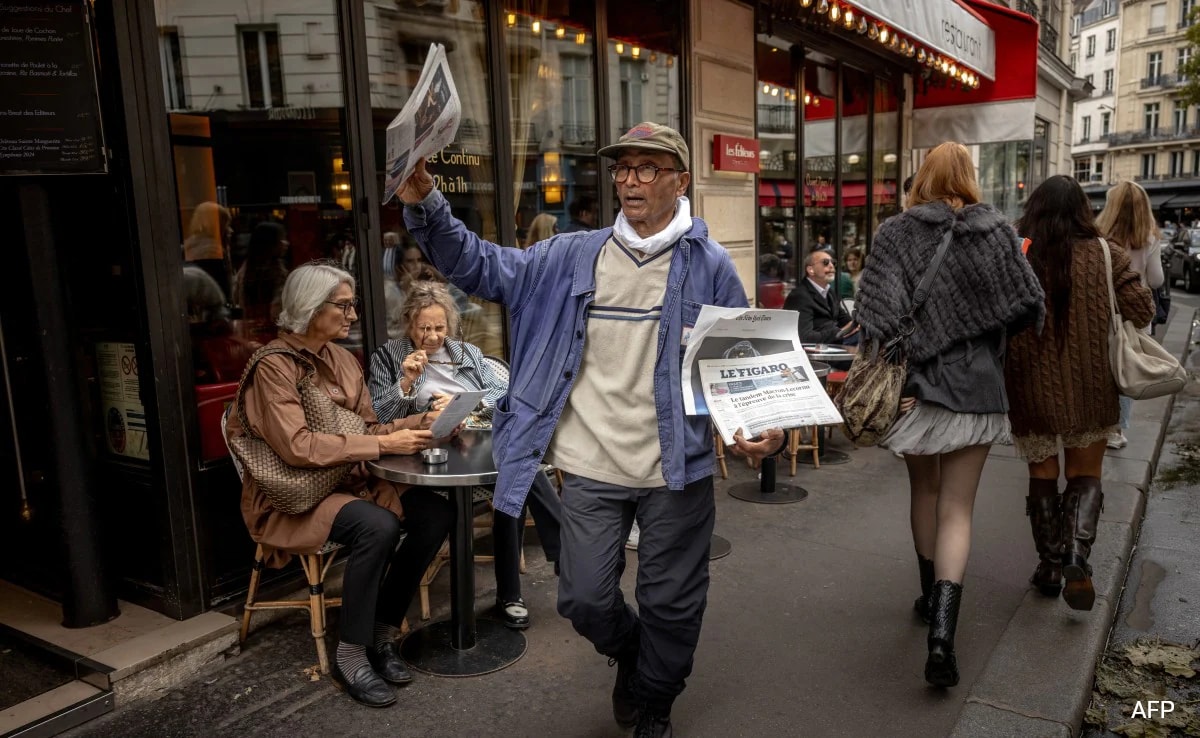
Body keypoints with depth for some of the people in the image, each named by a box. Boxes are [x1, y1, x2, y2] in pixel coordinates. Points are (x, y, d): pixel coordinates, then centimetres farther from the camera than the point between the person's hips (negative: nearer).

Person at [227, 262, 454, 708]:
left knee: (436, 513, -14)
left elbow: (367, 429, 10)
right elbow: (298, 446, -24)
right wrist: (384, 445, -25)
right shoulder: (274, 366, -14)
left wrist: (425, 421, -6)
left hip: (349, 480, 7)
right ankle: (351, 656, -13)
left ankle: (382, 633, 0)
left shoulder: (343, 359, 9)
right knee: (378, 527, -33)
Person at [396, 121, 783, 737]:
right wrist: (425, 206, -9)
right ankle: (629, 653, 44)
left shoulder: (709, 265, -2)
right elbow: (483, 268, 5)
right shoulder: (574, 257, 4)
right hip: (591, 469, 2)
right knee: (585, 600, 8)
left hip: (676, 469, -1)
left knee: (670, 603, 13)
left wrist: (768, 424, -17)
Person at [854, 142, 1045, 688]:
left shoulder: (895, 233, -3)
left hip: (916, 384, 0)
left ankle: (931, 596, 36)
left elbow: (876, 308, -16)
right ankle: (941, 635, -10)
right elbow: (1030, 308, 1)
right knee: (956, 511, 3)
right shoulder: (997, 232, 1)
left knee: (924, 491, 21)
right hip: (977, 390, 0)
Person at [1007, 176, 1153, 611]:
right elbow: (1142, 311, -5)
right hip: (1088, 388, 0)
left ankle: (1049, 567, 22)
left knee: (1042, 476, 15)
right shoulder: (1104, 255, -7)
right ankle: (1076, 561, -2)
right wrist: (1101, 320, 14)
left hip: (1031, 388, 0)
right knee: (1084, 476, 15)